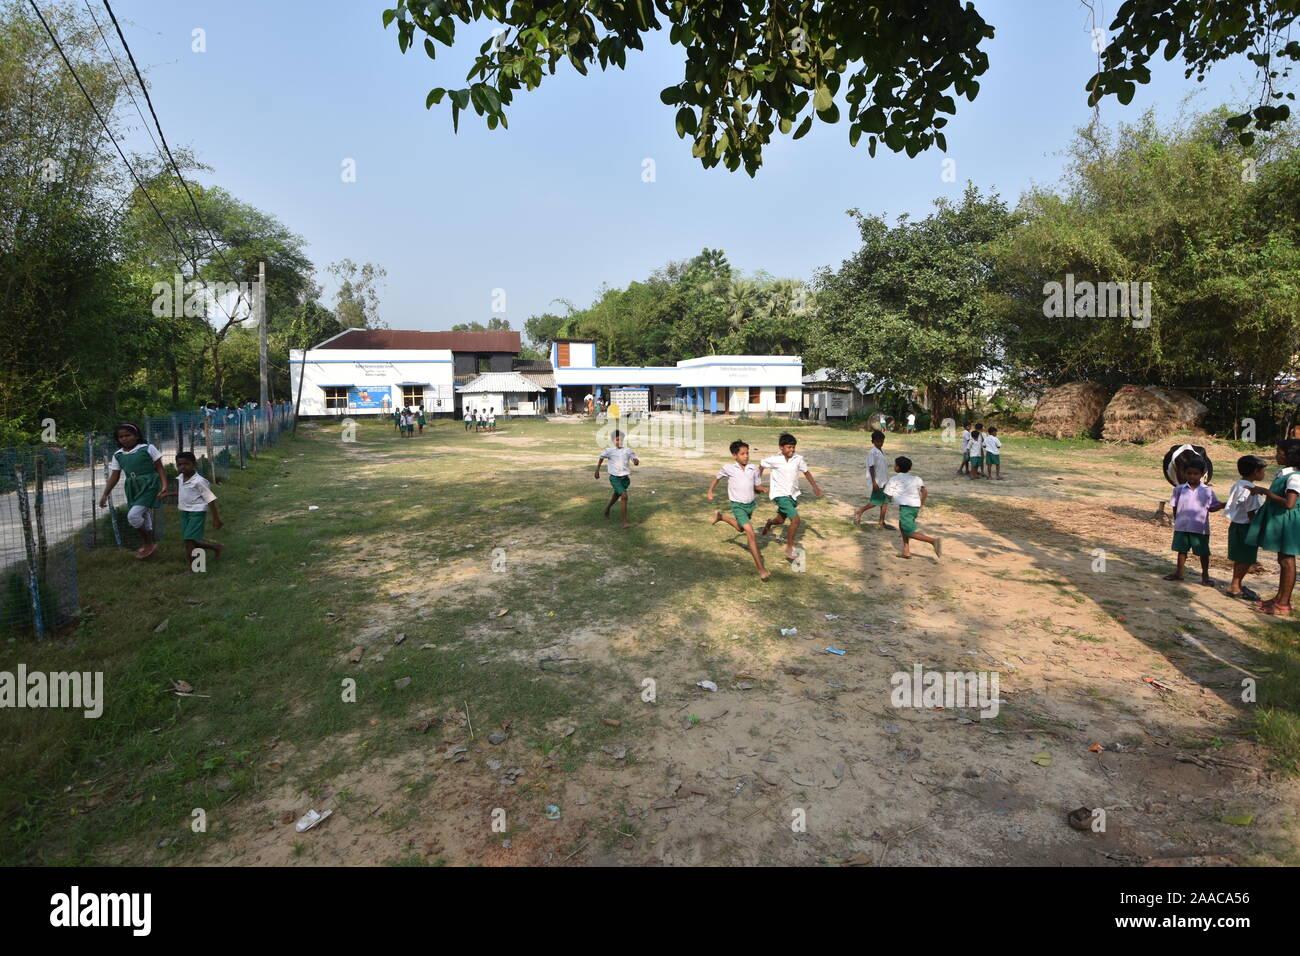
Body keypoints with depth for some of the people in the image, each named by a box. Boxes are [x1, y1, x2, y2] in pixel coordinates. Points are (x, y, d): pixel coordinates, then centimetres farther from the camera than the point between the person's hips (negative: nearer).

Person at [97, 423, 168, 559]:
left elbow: (160, 468, -4)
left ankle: (148, 544, -1)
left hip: (149, 486, -6)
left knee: (133, 515, -18)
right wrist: (105, 495, 9)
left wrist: (164, 485, -15)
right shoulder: (118, 455, 9)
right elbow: (114, 476, 13)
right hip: (132, 488, 6)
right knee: (143, 518, 14)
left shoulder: (147, 448, -4)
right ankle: (147, 545, 28)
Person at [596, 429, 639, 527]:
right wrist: (597, 470, 14)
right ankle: (625, 522, -19)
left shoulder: (628, 450, -2)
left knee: (617, 495, 25)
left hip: (625, 478, 4)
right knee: (624, 496, -22)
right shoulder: (609, 450, -6)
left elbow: (636, 460, -1)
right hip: (615, 478, -4)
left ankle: (607, 508, 58)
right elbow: (601, 458, 11)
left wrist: (636, 461, -25)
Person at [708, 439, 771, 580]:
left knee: (741, 528, 31)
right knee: (751, 534, -18)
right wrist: (710, 491, 10)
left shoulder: (754, 469, -3)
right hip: (738, 506, -5)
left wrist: (763, 488, -13)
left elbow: (756, 486, 8)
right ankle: (761, 569, -17)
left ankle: (721, 516, 57)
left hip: (751, 504, 5)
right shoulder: (728, 468, -10)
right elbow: (717, 477, 10)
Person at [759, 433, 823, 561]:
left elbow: (806, 472, 6)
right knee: (795, 519, -20)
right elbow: (761, 464, 3)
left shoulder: (798, 459, -6)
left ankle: (769, 523, 60)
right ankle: (789, 548, -5)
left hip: (793, 494, 5)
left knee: (781, 520, 23)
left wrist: (815, 487, -3)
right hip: (780, 494, -5)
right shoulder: (774, 460, -15)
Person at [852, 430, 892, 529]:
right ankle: (859, 512, 12)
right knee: (876, 501, -5)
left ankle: (882, 522, 13)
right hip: (877, 481, -8)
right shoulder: (872, 452, -15)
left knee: (885, 501, 7)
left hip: (884, 480, 8)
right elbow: (871, 467, -18)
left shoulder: (882, 450, 12)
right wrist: (874, 482, -22)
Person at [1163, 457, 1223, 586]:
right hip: (1182, 527, 1)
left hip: (1200, 528, -1)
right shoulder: (1179, 489, 0)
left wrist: (1224, 504, -15)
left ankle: (1205, 575, 20)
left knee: (1203, 552, 7)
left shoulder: (1207, 491, -3)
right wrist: (1176, 521, 6)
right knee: (1182, 550, 13)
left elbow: (1212, 507, 1)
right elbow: (1175, 507, 6)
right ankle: (1178, 572, 24)